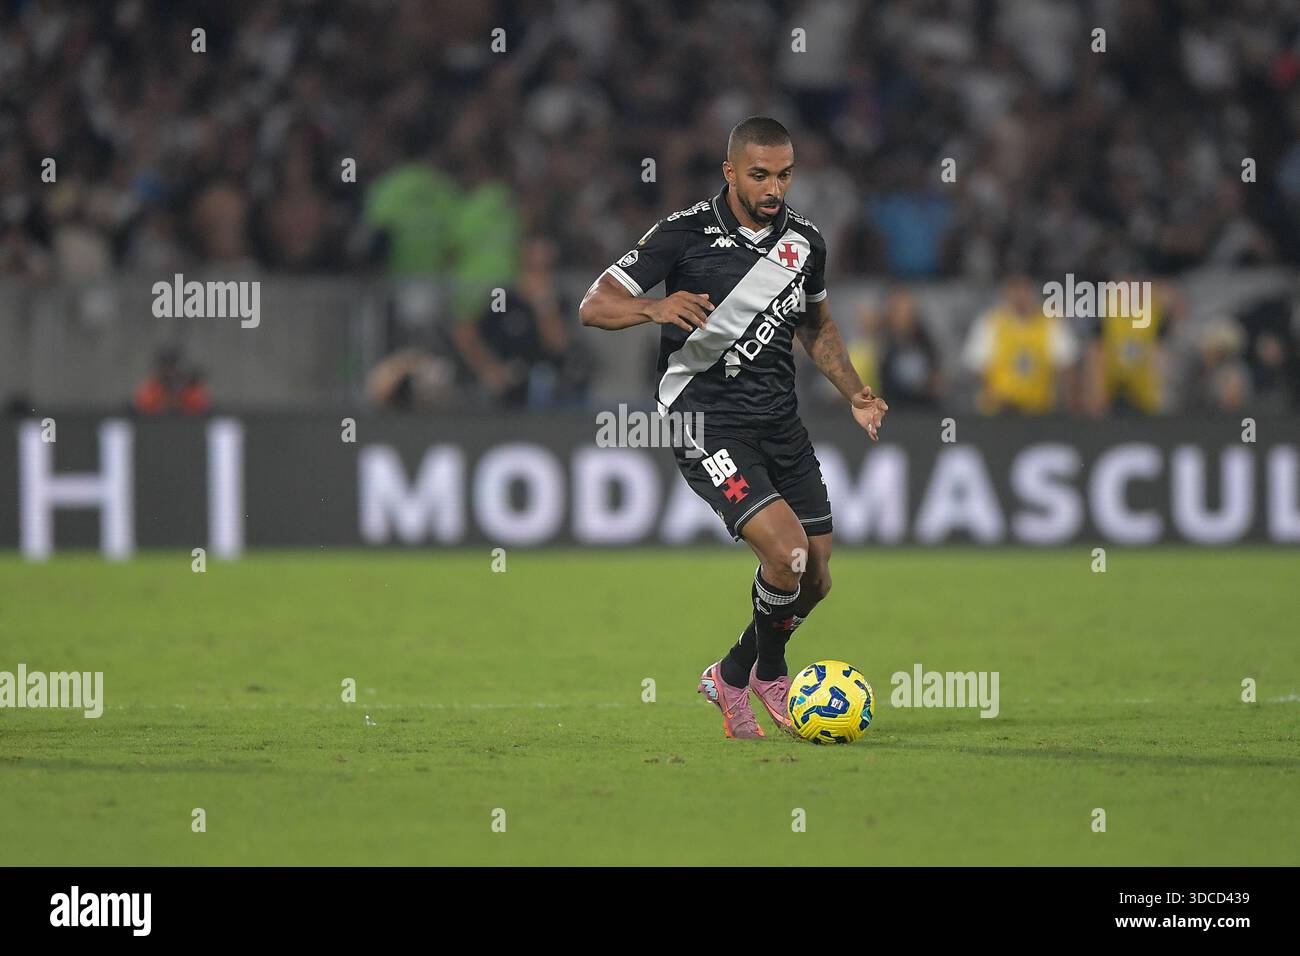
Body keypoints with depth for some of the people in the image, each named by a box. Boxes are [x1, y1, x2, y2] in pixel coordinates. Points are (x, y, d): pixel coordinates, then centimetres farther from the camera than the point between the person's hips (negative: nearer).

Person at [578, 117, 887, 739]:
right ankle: (767, 672, 8)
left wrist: (855, 394, 12)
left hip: (780, 422, 6)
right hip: (706, 424, -6)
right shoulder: (685, 234, -11)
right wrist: (654, 308, -31)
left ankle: (732, 677, 31)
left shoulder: (805, 242, 6)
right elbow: (593, 306, -11)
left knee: (815, 580, 5)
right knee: (787, 553, -21)